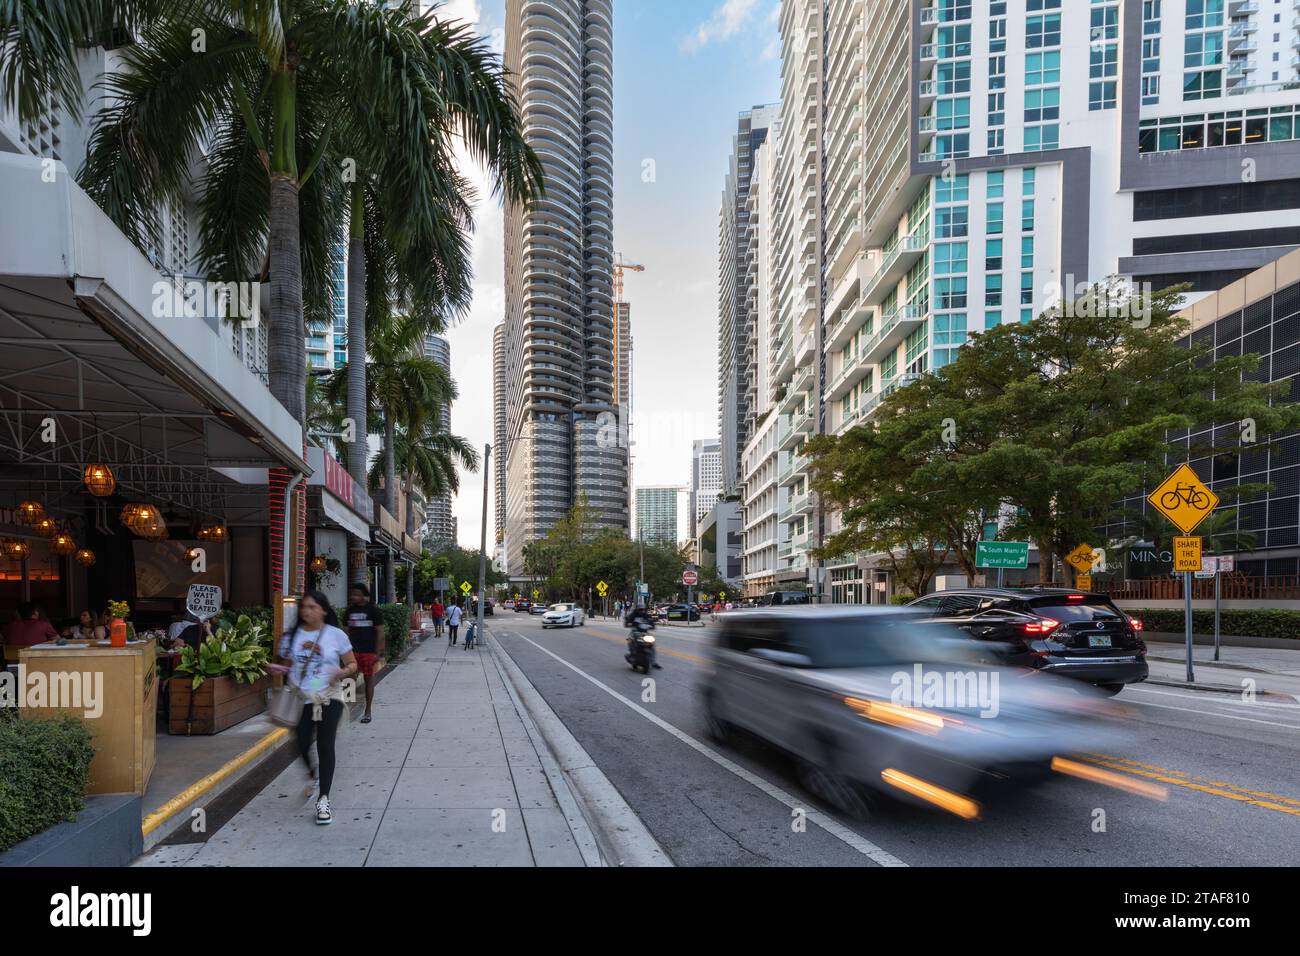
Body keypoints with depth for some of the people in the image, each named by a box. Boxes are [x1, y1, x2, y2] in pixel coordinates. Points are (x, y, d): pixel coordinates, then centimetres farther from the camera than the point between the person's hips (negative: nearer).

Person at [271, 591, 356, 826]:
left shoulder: (336, 635, -2)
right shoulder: (291, 636, 5)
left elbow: (352, 663, 3)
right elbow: (287, 665, 16)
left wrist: (344, 671, -18)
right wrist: (278, 669, -7)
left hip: (328, 697, -3)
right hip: (300, 698, 3)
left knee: (325, 746, -10)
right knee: (301, 746, 4)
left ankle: (323, 800, -2)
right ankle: (313, 772, 40)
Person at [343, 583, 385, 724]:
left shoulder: (373, 611, -3)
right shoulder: (350, 611, 9)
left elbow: (380, 633, -4)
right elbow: (346, 632, 12)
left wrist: (378, 652, -9)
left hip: (369, 651, -3)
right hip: (353, 651, 3)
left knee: (369, 680, 5)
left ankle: (368, 712, 14)